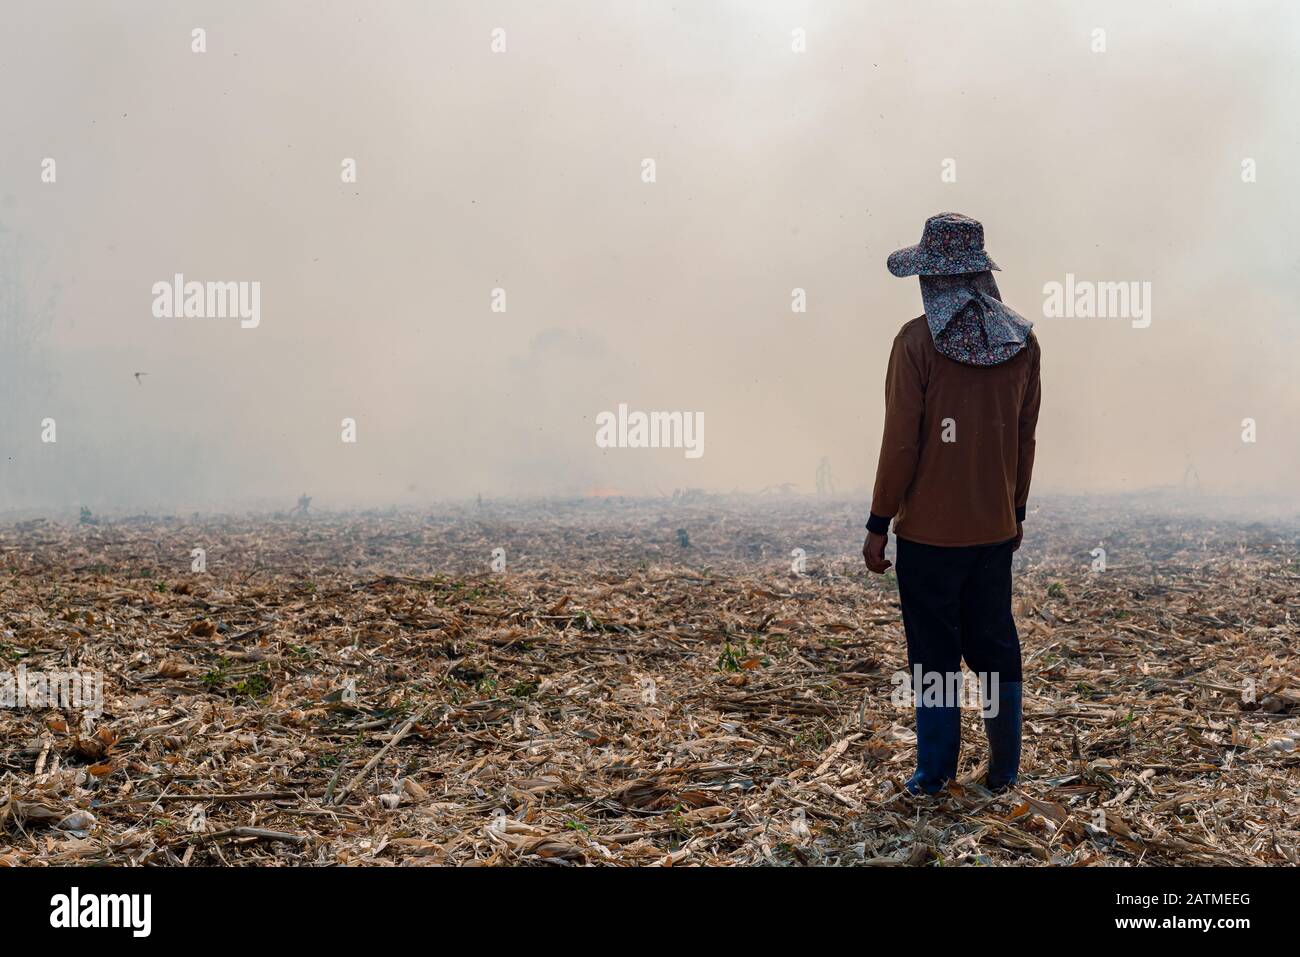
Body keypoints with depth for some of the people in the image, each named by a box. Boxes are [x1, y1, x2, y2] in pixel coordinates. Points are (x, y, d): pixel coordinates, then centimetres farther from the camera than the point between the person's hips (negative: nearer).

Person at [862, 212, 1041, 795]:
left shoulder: (918, 341, -13)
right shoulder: (1022, 341, 1)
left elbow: (900, 443, -13)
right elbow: (1025, 438, 8)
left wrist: (878, 524, -5)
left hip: (929, 529, -4)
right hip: (996, 528, 4)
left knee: (934, 651, 6)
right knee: (995, 644, 15)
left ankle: (935, 770, 13)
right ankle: (1004, 768, 21)